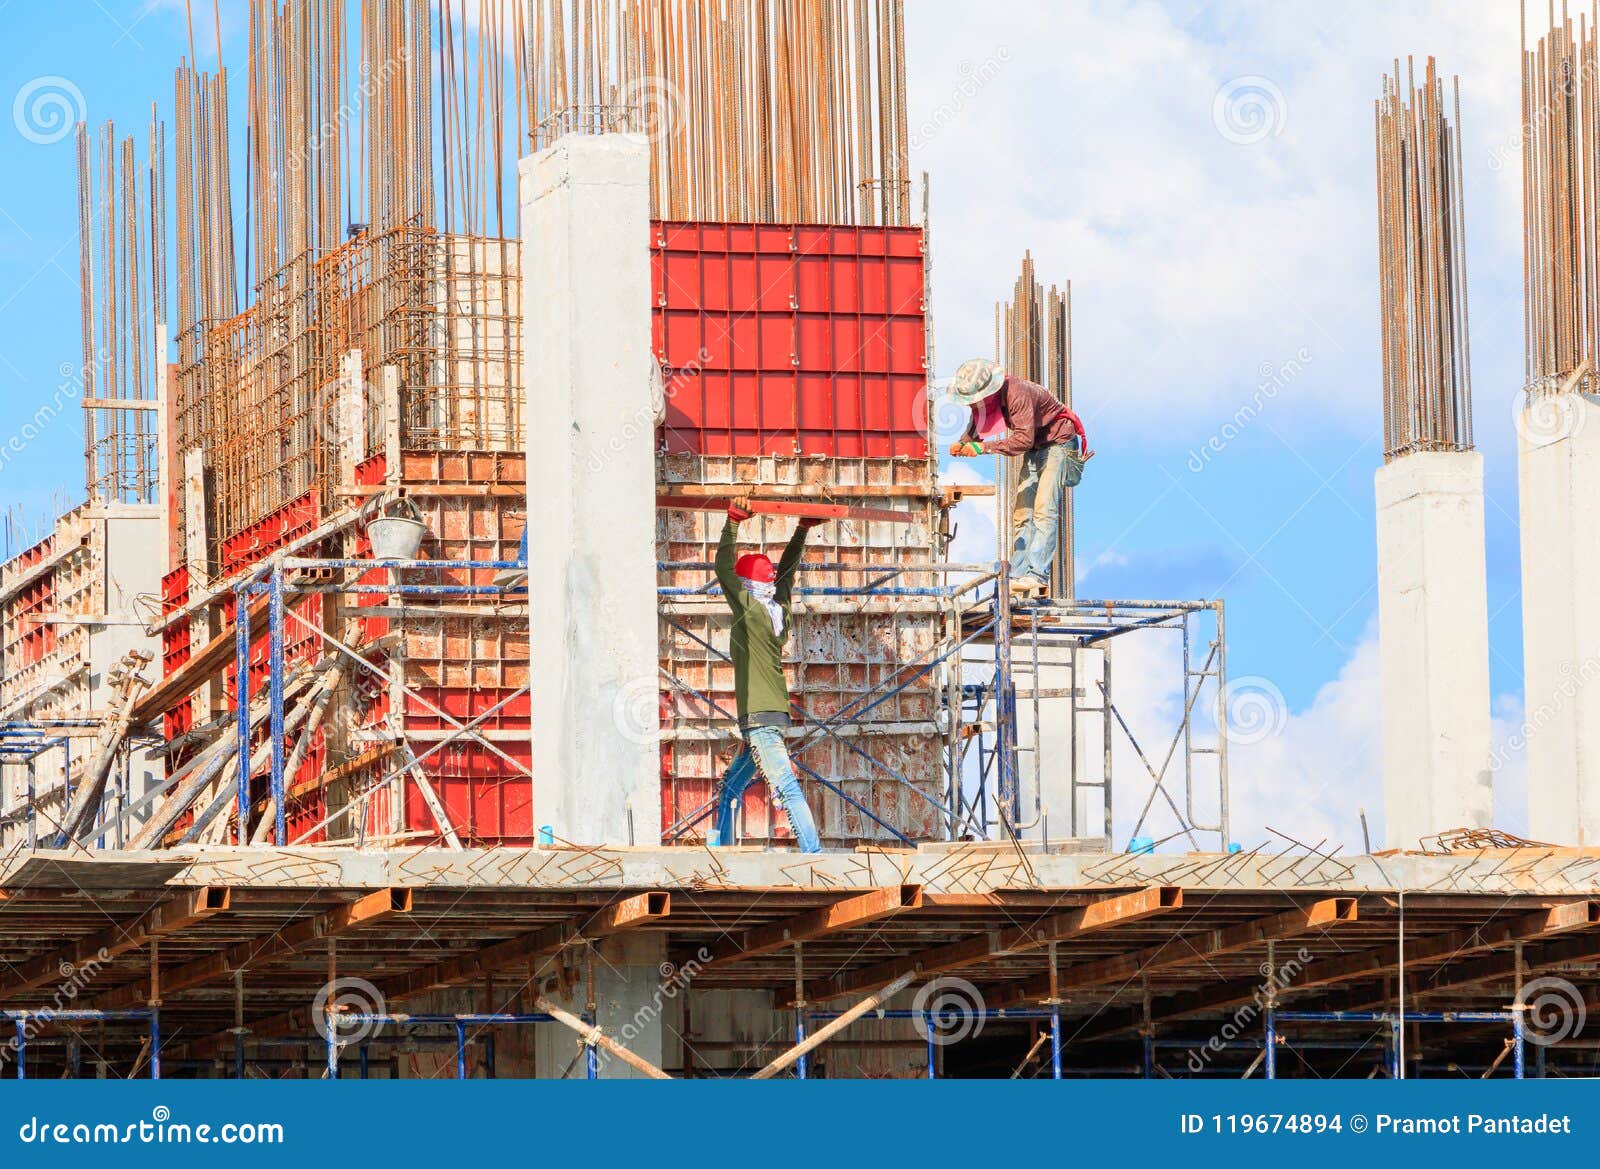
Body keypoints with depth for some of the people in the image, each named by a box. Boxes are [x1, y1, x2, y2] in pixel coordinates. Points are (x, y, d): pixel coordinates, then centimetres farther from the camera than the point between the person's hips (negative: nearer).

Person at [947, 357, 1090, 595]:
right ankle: (1018, 575, 0)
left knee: (1044, 510, -18)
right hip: (1034, 451, 8)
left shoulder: (1016, 394, -33)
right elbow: (974, 428, 5)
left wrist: (984, 447, -39)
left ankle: (1038, 575, -23)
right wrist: (962, 443, -18)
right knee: (1022, 513, 1)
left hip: (1058, 443, -8)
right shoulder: (982, 399, -7)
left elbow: (1024, 439, -38)